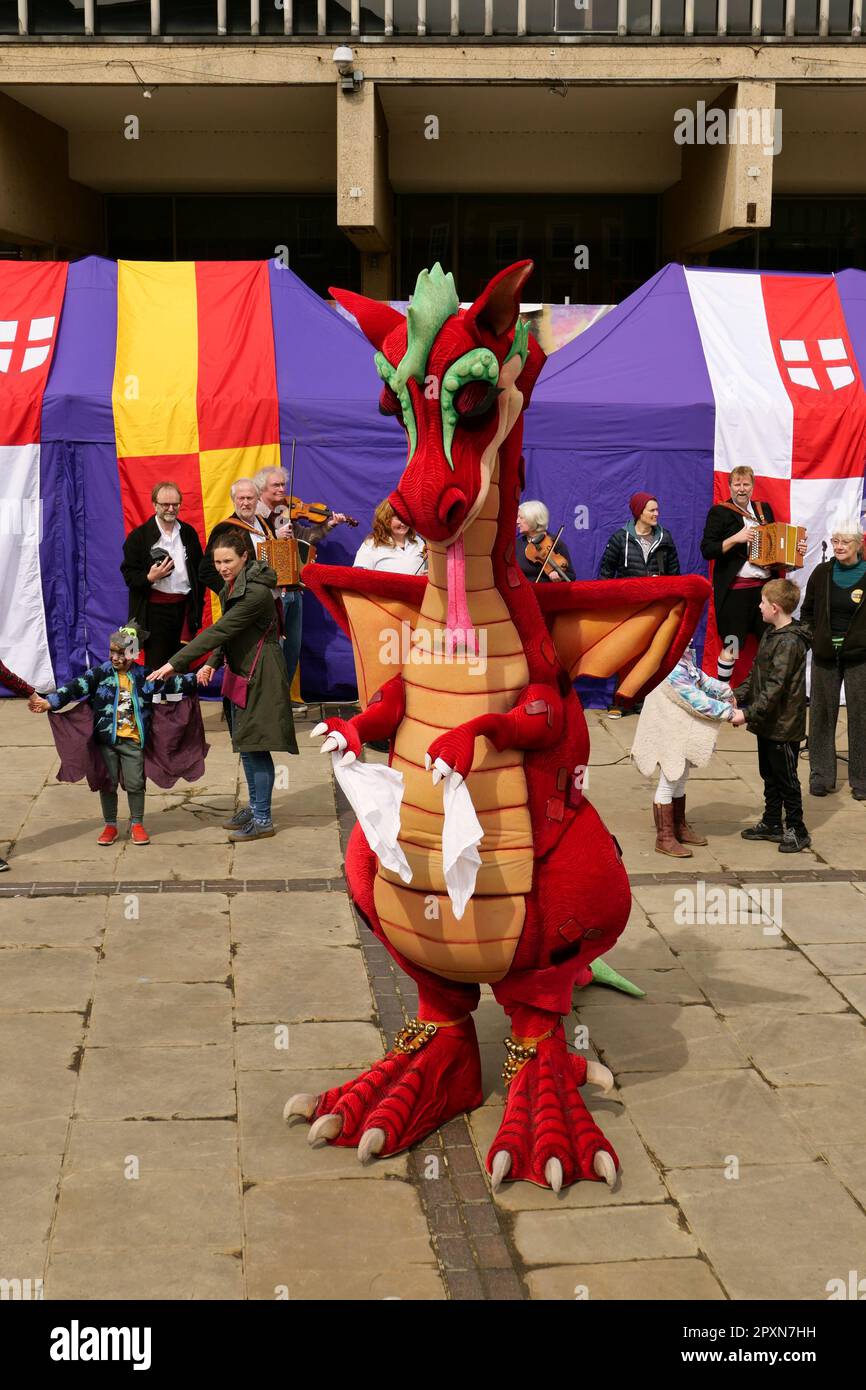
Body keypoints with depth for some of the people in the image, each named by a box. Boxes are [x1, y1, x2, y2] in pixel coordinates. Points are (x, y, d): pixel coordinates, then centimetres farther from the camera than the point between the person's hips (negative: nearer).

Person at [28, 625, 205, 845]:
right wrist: (50, 702, -20)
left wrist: (195, 679, -4)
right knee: (108, 784, 8)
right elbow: (76, 687, -10)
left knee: (135, 784, 4)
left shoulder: (144, 676, 2)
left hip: (133, 741, 0)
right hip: (106, 739, 0)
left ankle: (137, 824, 21)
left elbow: (172, 684, 7)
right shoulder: (100, 673, -2)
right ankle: (110, 825, 22)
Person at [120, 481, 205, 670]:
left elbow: (199, 570, 17)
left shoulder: (189, 533, 11)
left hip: (184, 607, 4)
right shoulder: (138, 536, -2)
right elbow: (128, 574, -3)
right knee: (156, 667, -2)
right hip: (154, 610, -4)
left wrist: (197, 603, 10)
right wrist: (149, 578, -22)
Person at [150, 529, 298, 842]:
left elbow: (218, 631, -26)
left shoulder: (256, 593, -23)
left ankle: (263, 820, 4)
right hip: (241, 672, 10)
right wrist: (212, 662, 7)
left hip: (260, 676, -9)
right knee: (244, 744, 16)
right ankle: (254, 806, 28)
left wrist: (175, 663, -26)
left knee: (254, 745, -5)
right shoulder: (233, 586, 7)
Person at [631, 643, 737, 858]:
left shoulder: (686, 655, 1)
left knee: (680, 781, 20)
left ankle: (679, 827, 34)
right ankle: (664, 838, 9)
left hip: (685, 731, 10)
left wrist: (724, 691, 8)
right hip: (671, 732, -10)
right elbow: (696, 700, -25)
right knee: (668, 783, 0)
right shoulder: (672, 669, -28)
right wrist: (727, 712, -17)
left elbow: (699, 677, 17)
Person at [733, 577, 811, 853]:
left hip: (783, 724, -9)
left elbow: (775, 688, -26)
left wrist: (748, 713, -28)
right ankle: (771, 824, 30)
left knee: (786, 778, 2)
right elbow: (757, 674, 17)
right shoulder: (771, 633, 9)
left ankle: (796, 830, 14)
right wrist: (737, 696, 8)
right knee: (769, 775, 18)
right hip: (768, 722, 9)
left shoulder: (790, 642, -22)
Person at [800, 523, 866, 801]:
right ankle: (821, 776, 17)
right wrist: (811, 636, 4)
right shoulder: (822, 573, 4)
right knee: (822, 713, 7)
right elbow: (807, 611, 14)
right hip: (825, 656, 3)